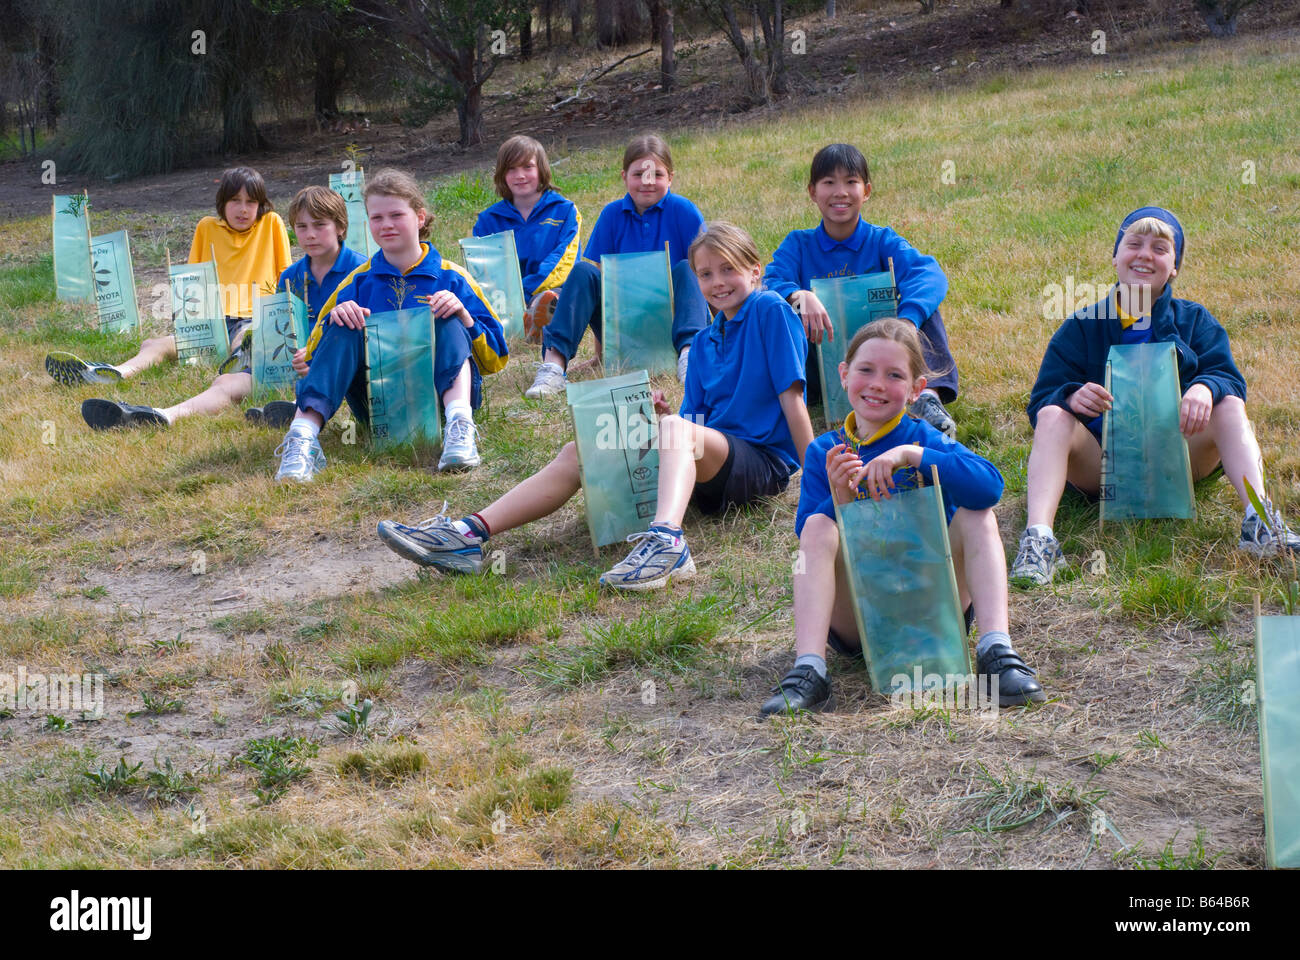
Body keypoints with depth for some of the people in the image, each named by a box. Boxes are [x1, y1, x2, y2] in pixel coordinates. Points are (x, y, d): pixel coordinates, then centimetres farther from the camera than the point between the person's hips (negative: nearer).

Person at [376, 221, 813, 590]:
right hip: (704, 464, 7)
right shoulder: (704, 340, 20)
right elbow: (693, 418, 16)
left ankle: (666, 540, -67)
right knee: (579, 453, -6)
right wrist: (662, 414, -7)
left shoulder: (769, 310, -3)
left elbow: (792, 398, -9)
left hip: (761, 462, -7)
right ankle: (469, 534, -18)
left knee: (677, 429, -38)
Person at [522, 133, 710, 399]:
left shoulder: (684, 212, -1)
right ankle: (553, 364, -33)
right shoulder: (612, 215, 5)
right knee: (583, 272, -19)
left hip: (671, 323, -2)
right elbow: (595, 268, 3)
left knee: (687, 269, -25)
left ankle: (689, 352, -45)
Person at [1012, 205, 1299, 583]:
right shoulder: (1080, 329, 7)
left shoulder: (1195, 321, 11)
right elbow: (1040, 403, 0)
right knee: (1054, 416, -28)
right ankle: (1037, 538, -47)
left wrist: (1205, 388, -29)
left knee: (1229, 407, -22)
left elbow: (1228, 378, -3)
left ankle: (1260, 521, -39)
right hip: (1100, 463, -1)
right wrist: (1070, 397, -26)